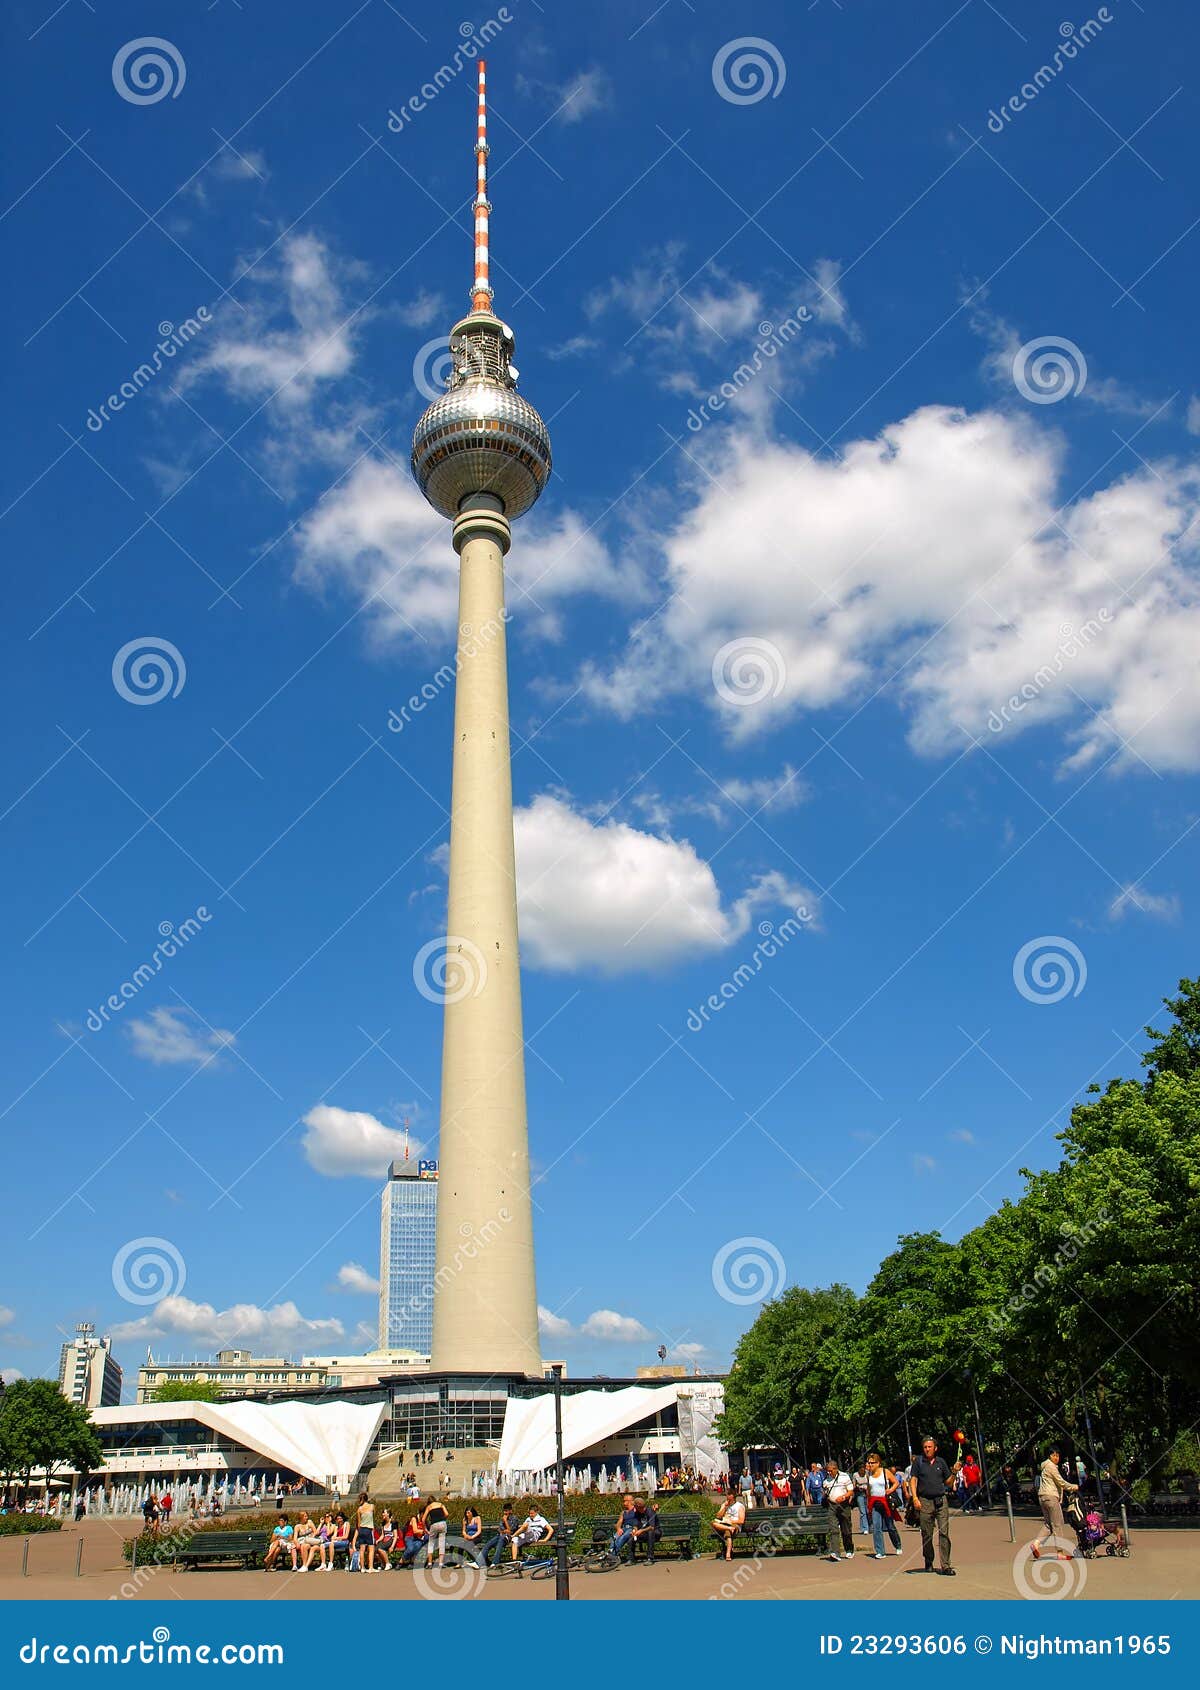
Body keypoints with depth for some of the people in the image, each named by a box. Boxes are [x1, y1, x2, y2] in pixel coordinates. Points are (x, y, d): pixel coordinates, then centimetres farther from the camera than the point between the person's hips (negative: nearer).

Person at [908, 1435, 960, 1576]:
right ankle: (928, 1562, 23)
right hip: (925, 1502, -1)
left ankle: (945, 1566, -5)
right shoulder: (919, 1461, 3)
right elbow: (913, 1480, 0)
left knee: (944, 1532, -7)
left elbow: (948, 1482, 15)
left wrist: (954, 1473, -3)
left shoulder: (941, 1462, 10)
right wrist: (915, 1498, -12)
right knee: (927, 1535, 5)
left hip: (941, 1501, 1)